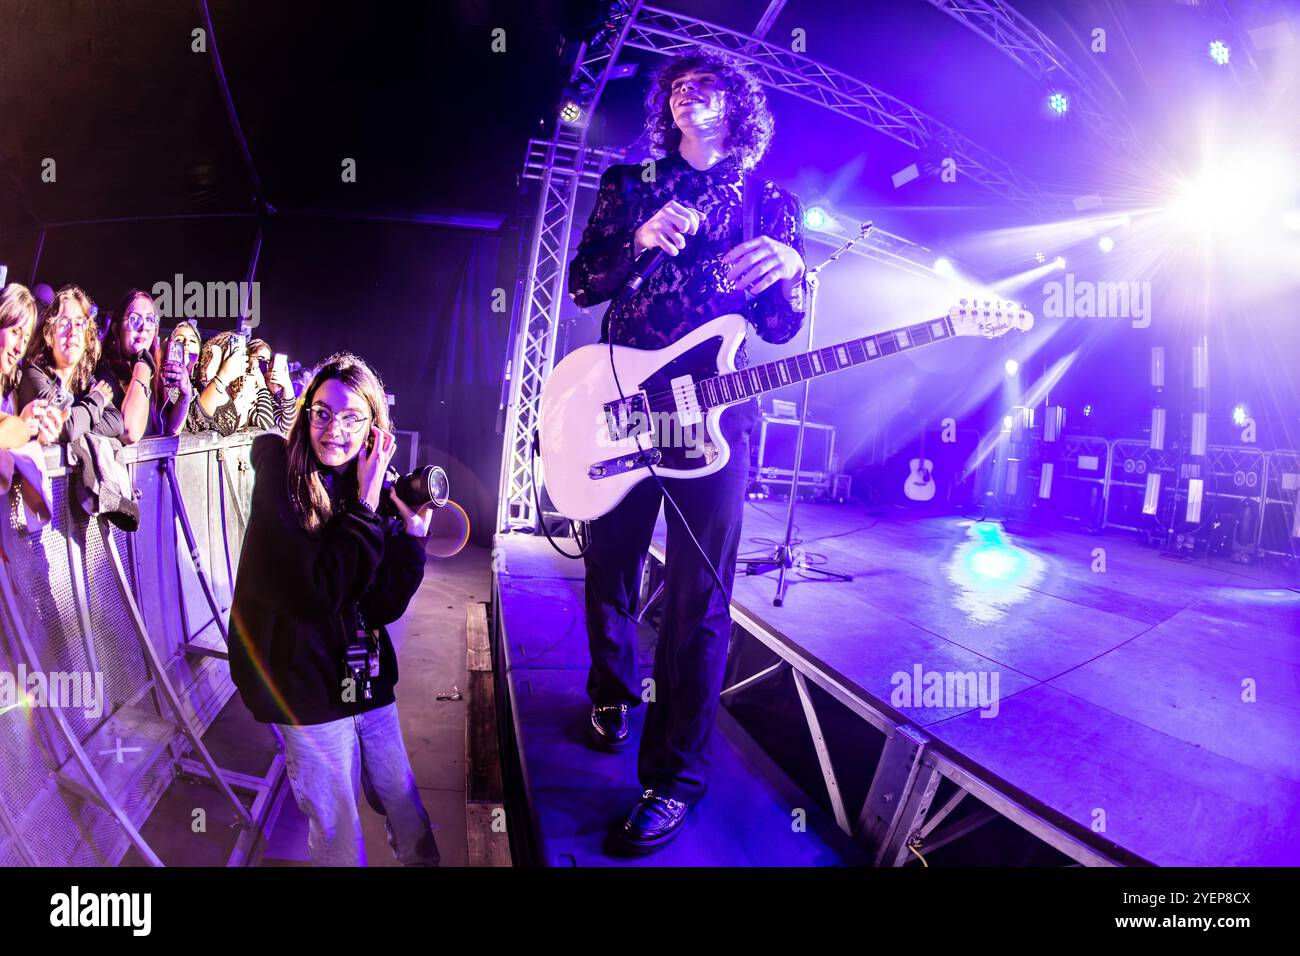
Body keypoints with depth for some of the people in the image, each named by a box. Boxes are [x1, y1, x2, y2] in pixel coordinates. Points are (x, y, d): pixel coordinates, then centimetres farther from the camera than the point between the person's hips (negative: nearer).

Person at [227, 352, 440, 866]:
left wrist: (413, 530, -15)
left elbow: (383, 607, -3)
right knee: (336, 825, 10)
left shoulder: (370, 487, 0)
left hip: (368, 675, 5)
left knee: (401, 799, 18)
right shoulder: (280, 483, -13)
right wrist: (364, 507, -22)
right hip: (308, 685, -4)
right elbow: (313, 594, -25)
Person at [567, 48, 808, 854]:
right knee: (609, 567, 12)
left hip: (716, 410, -2)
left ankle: (675, 774, 8)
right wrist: (639, 239, -12)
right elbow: (582, 285, 6)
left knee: (699, 596, -3)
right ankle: (613, 694, 39)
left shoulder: (773, 203, 11)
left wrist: (788, 270, -16)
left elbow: (783, 328, 7)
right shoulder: (629, 185, 14)